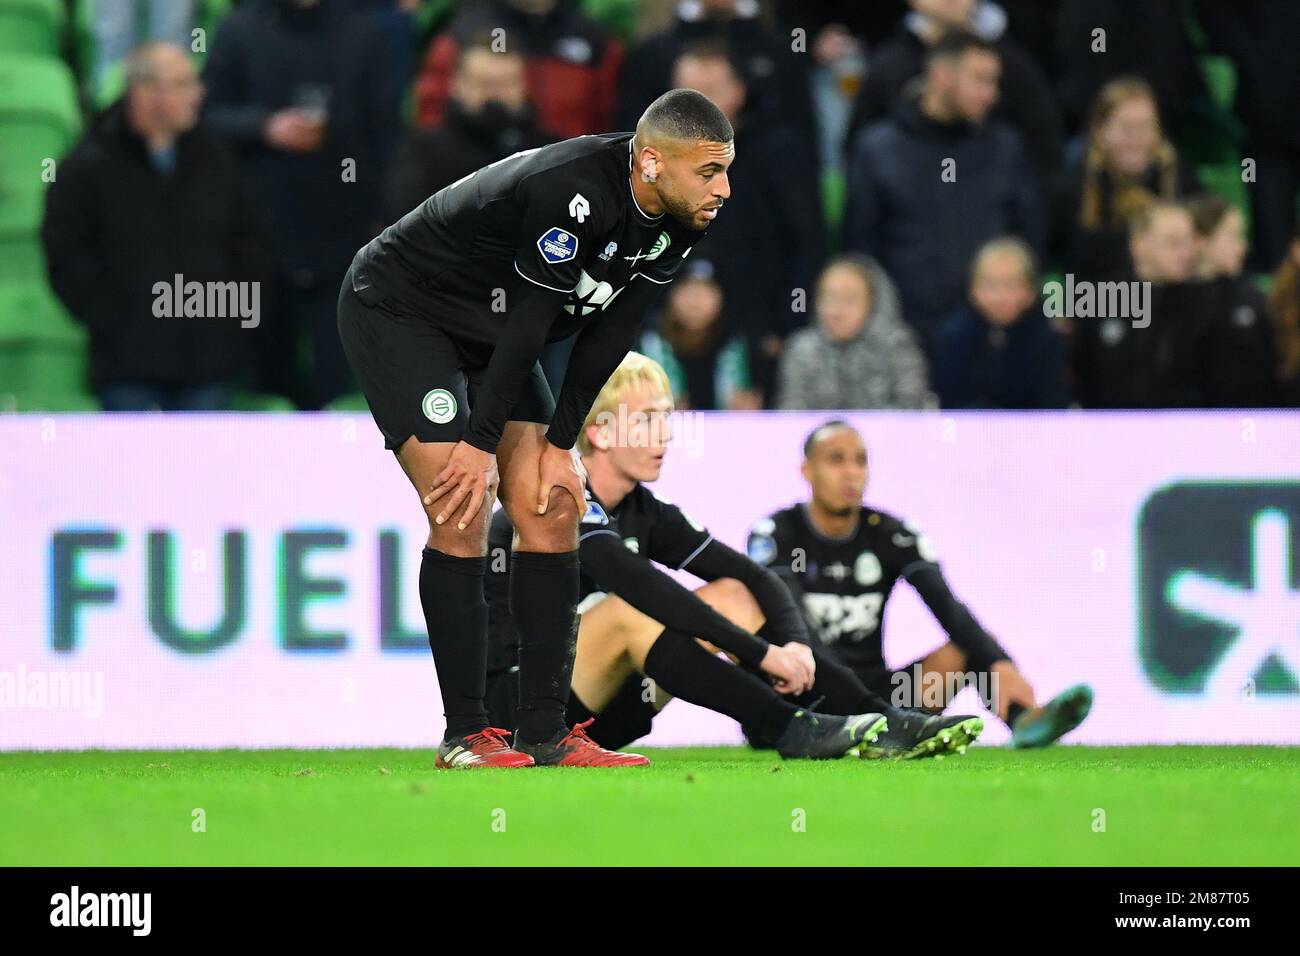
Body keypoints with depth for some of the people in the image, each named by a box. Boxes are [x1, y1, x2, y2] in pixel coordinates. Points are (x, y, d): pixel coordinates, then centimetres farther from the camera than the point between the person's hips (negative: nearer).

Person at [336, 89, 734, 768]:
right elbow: (530, 321, -28)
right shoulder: (572, 194, -35)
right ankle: (464, 736, -10)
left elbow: (608, 336, -3)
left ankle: (544, 734, 3)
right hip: (396, 311, -9)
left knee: (553, 509, 0)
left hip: (488, 338, 9)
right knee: (462, 514, -16)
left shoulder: (680, 221, -9)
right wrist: (481, 443, -21)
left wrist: (558, 444, -4)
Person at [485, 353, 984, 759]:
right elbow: (636, 582, -32)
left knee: (733, 595, -1)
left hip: (596, 717, 8)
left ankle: (882, 722, -14)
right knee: (627, 612, -32)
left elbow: (753, 576, 6)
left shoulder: (644, 512, 9)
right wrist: (760, 652, -34)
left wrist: (794, 643, -16)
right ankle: (791, 730, -36)